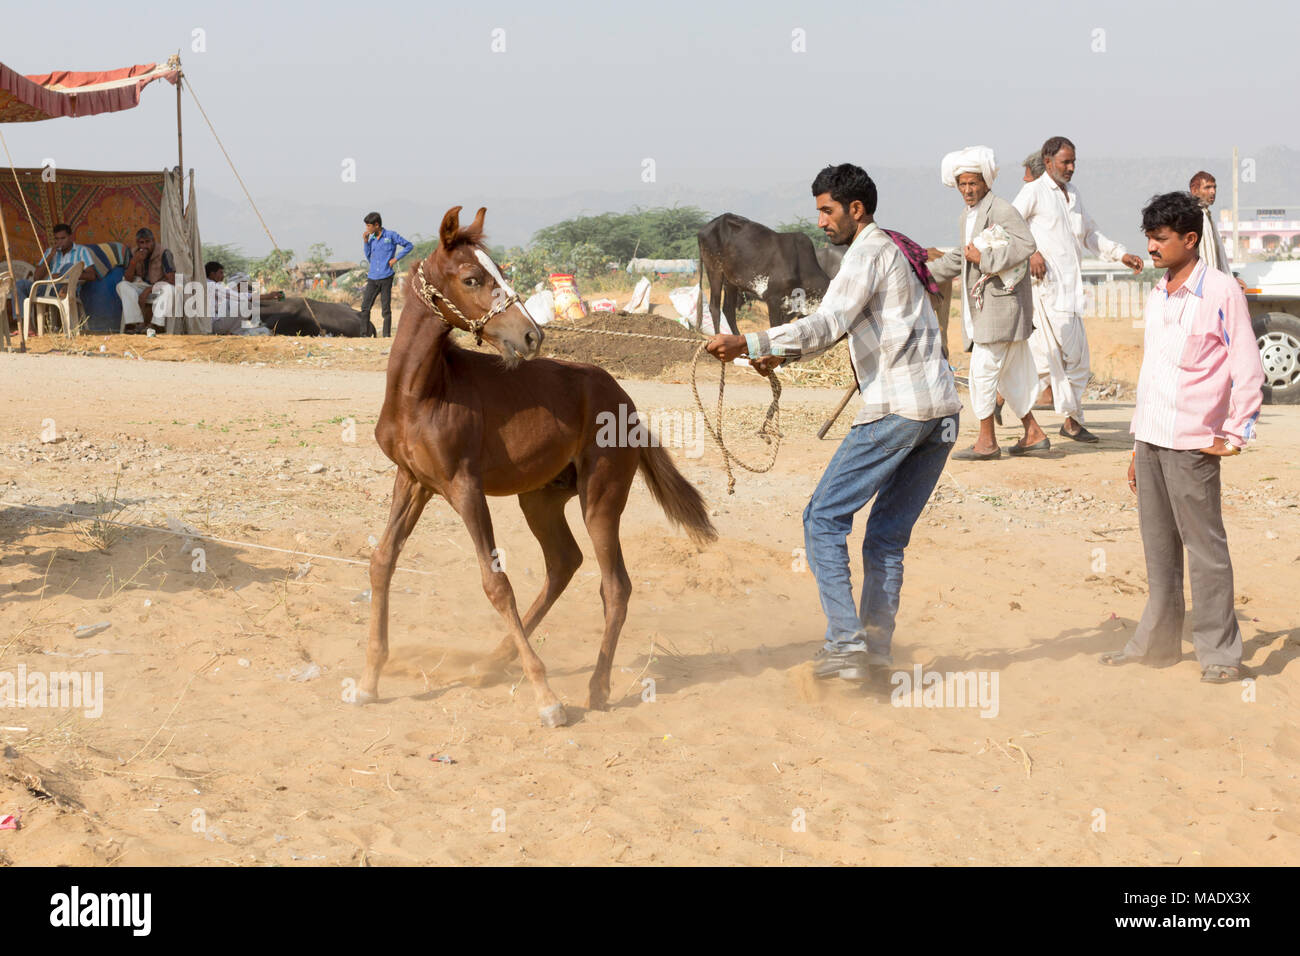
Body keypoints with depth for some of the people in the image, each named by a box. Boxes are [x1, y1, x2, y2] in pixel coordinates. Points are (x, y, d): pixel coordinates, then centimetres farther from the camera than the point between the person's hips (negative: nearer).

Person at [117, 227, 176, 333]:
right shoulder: (135, 253, -1)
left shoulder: (164, 253, -17)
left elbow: (171, 280, -21)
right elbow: (128, 280, -4)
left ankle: (158, 325, -41)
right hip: (143, 287, 5)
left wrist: (149, 290, -25)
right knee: (122, 286, -20)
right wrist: (134, 262, -21)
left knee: (168, 288, -39)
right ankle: (137, 323, -31)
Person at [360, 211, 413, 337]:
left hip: (386, 278, -5)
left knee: (386, 308, -3)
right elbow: (369, 258, 14)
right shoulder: (371, 239, 15)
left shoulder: (391, 235, 0)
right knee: (365, 307, -1)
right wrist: (365, 241, 7)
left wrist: (396, 258, -4)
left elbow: (408, 246, 3)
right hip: (372, 278, 5)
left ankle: (387, 335, 2)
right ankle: (365, 333, 4)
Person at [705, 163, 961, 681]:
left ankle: (846, 643, -10)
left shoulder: (869, 251, -5)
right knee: (887, 536, 12)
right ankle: (875, 649, 10)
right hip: (942, 409, 9)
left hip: (896, 407, -9)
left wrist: (746, 344, -21)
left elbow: (827, 325, -17)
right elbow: (840, 328, 31)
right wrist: (782, 355, 24)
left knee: (824, 521, -3)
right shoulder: (894, 252, 25)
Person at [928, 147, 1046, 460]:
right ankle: (1033, 433, 20)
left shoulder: (1001, 210, -13)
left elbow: (1026, 245, -23)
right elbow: (961, 256, 30)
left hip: (1001, 302, -9)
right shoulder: (966, 216, 17)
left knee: (984, 367, -8)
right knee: (1008, 371, 13)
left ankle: (987, 442, -2)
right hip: (980, 304, 9)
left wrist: (985, 259, -22)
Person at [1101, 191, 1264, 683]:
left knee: (1205, 548, -4)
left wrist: (1233, 436, -10)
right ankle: (1157, 642, 20)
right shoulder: (1157, 297, 15)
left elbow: (1249, 370, -7)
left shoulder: (1221, 292, -7)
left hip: (1192, 444, -7)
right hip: (1151, 440, 7)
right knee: (1159, 548, 12)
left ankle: (1220, 652, 2)